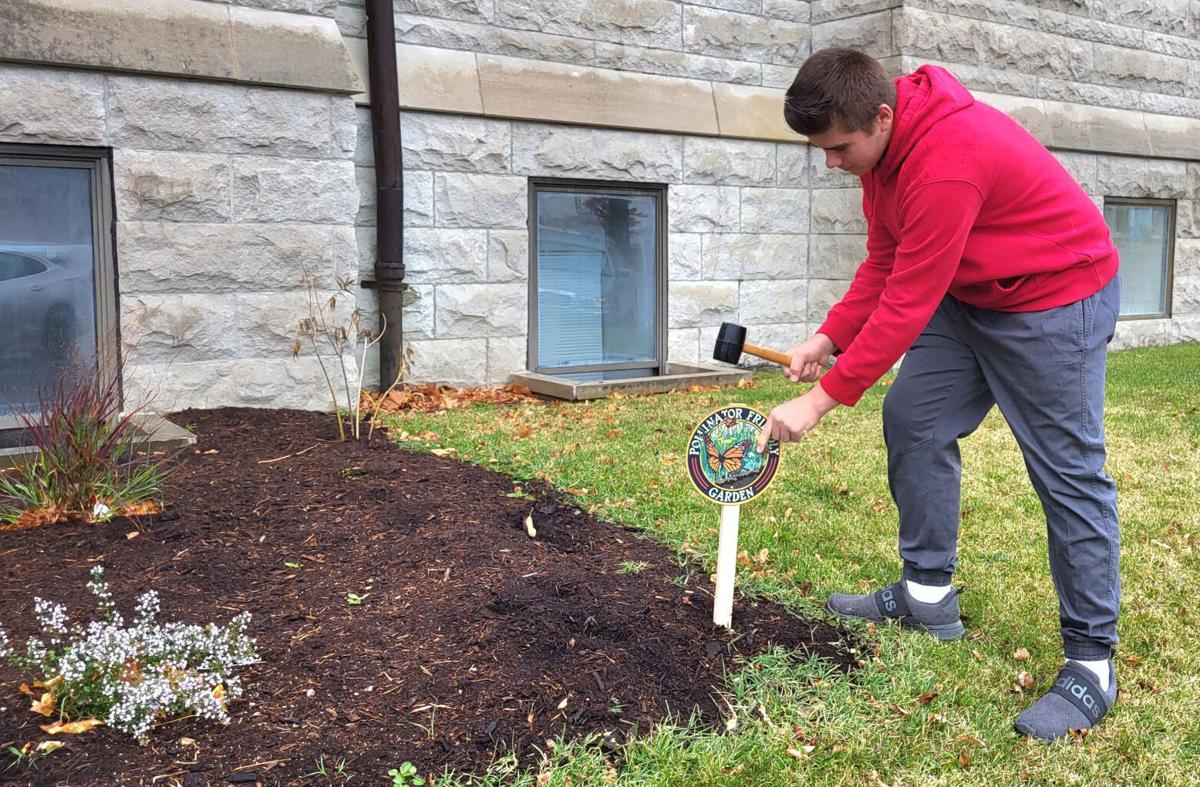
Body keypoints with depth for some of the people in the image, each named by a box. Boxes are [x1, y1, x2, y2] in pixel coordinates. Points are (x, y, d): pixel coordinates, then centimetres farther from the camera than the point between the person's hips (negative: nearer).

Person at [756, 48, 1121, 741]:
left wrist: (824, 399, -27)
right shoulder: (883, 144, -4)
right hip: (968, 296, 10)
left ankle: (1092, 662, 3)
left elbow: (909, 301, -31)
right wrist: (828, 338, -8)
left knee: (1069, 471, -7)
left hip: (1057, 299, -9)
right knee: (912, 419, 6)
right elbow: (885, 263, 3)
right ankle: (929, 597, 17)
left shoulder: (947, 158, -33)